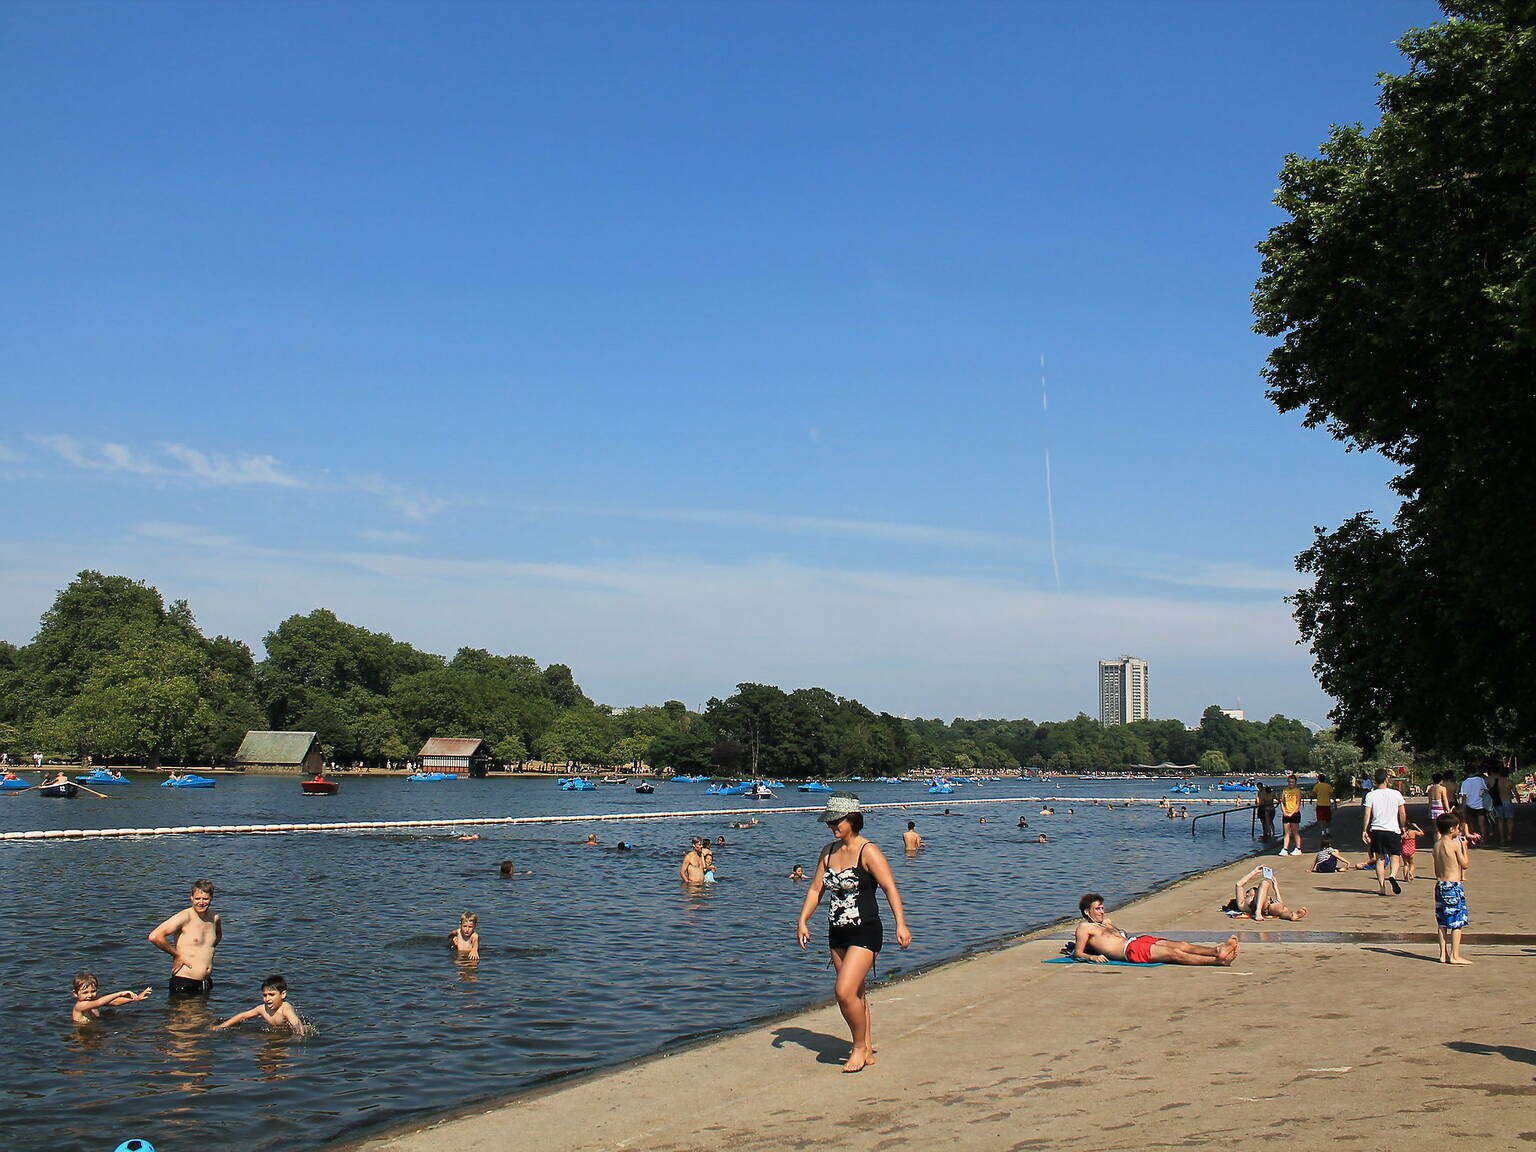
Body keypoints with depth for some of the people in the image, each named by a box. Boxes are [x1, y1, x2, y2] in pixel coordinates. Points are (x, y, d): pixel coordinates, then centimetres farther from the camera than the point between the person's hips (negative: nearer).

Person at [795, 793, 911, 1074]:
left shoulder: (868, 851, -11)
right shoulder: (829, 852, 9)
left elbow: (890, 887, -17)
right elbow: (816, 889, 13)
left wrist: (900, 924, -25)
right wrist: (803, 921, 1)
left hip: (865, 932, -7)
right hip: (837, 934, 7)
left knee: (846, 992, -15)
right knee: (855, 994, 13)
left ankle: (860, 1048, 3)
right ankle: (867, 1050, 24)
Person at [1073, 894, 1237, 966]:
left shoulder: (1106, 921, 30)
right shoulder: (1084, 928, 5)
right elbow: (1078, 954, -3)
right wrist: (1093, 957, -21)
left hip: (1137, 940, 10)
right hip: (1130, 950, -10)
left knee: (1182, 945, -12)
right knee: (1175, 953, -24)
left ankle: (1218, 951, -28)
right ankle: (1217, 960, -35)